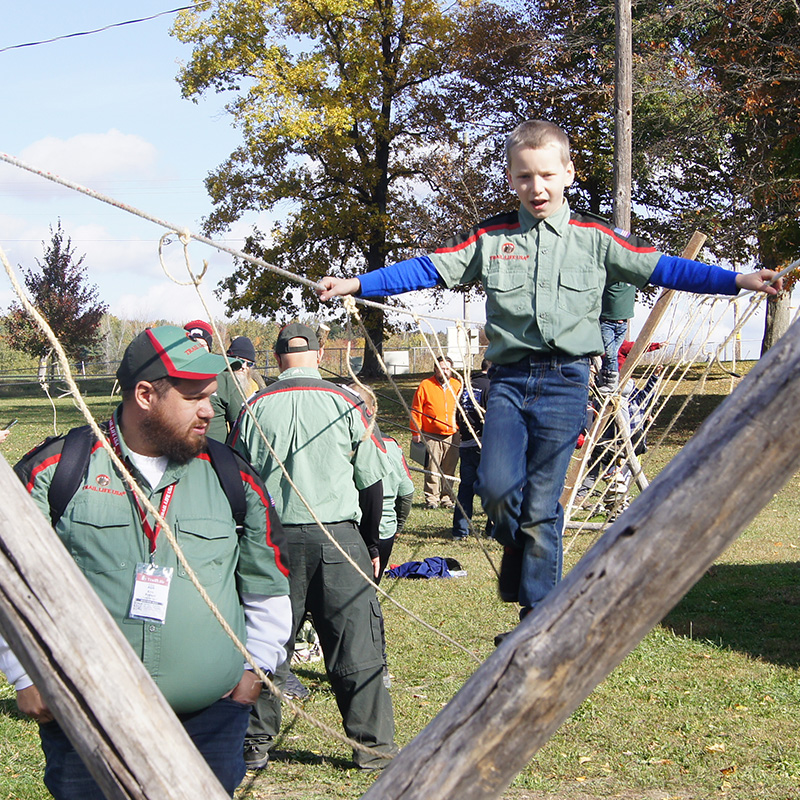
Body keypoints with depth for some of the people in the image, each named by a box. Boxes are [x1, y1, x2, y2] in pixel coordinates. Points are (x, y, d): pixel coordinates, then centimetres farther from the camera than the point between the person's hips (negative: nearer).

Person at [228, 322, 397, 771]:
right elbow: (372, 481, 3)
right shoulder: (345, 403, 0)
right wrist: (371, 545, 13)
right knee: (356, 642, 4)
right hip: (338, 536, -1)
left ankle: (257, 742, 16)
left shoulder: (256, 408, 2)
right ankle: (374, 743, 7)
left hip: (274, 540, 2)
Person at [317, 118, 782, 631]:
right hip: (509, 378, 1)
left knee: (541, 504, 0)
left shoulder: (595, 238, 6)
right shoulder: (491, 237, 8)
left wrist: (738, 280, -5)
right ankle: (519, 553, 21)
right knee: (497, 487, -14)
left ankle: (539, 613, 13)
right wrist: (355, 284, -4)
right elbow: (427, 269, 5)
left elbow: (660, 268, 4)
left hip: (566, 381, -1)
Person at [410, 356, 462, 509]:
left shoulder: (457, 386, 11)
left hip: (452, 435, 3)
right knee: (432, 469, -6)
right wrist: (416, 432, -6)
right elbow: (416, 410, 0)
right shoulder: (425, 385, 0)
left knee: (449, 469, 5)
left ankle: (447, 498, 13)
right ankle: (431, 499, 0)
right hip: (431, 436, -3)